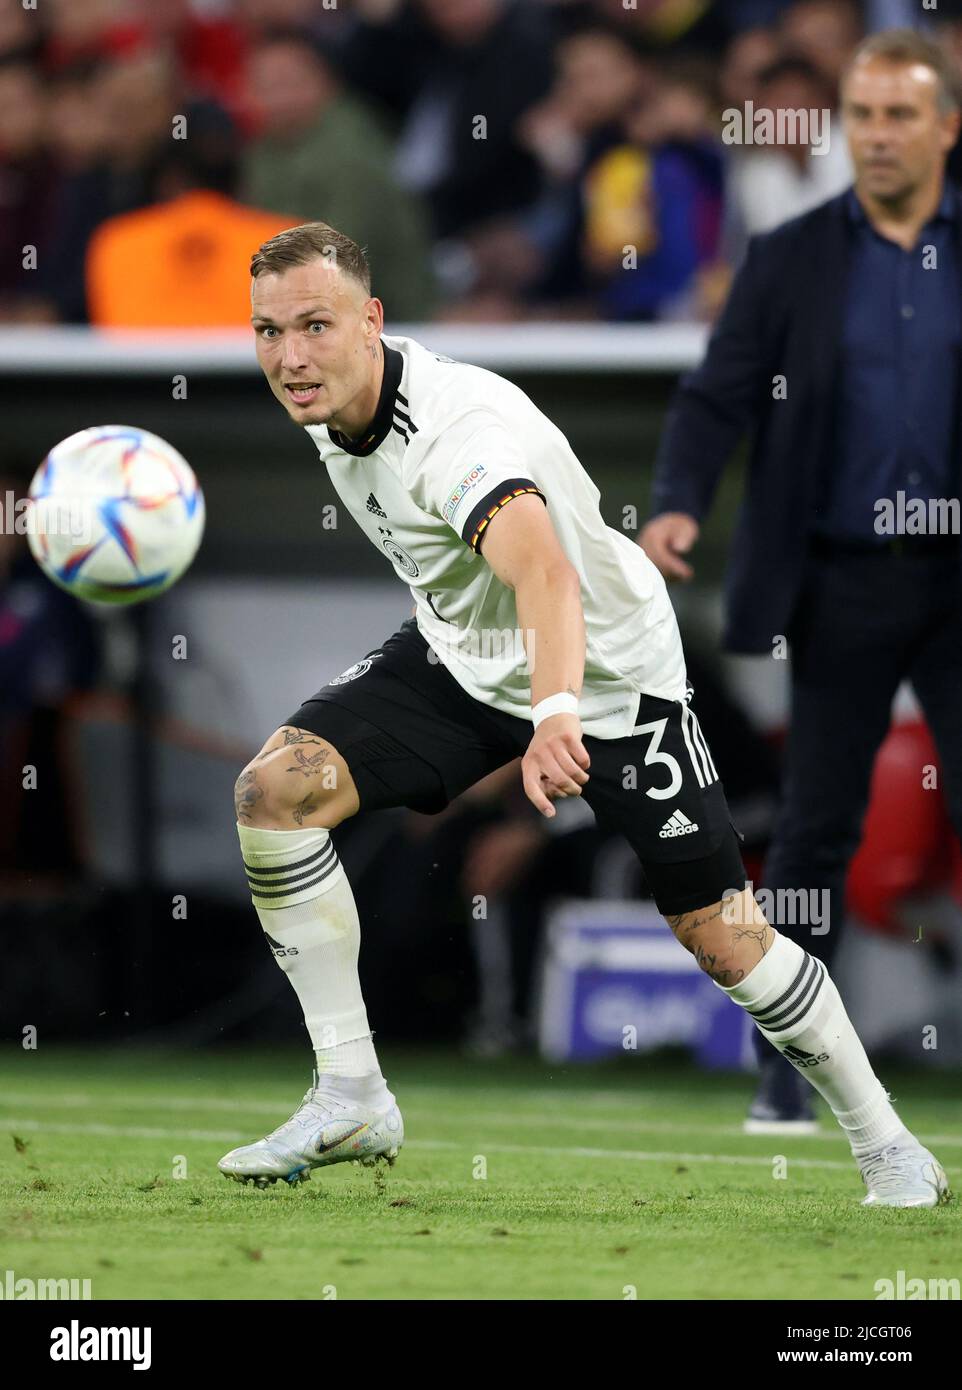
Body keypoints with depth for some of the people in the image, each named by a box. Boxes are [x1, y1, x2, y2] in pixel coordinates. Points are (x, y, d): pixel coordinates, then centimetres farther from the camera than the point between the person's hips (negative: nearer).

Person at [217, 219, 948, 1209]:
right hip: (460, 656, 7)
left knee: (718, 933, -2)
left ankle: (884, 1144, 21)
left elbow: (545, 573, -55)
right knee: (275, 786, -16)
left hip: (608, 672, -7)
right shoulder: (328, 400, -9)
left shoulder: (458, 429, -36)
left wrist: (557, 715, -73)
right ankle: (350, 1099, -10)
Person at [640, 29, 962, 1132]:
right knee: (816, 830, 3)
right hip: (841, 585, 0)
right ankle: (786, 1071, 9)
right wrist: (676, 504, -19)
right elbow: (718, 394, -2)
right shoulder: (792, 260, 3)